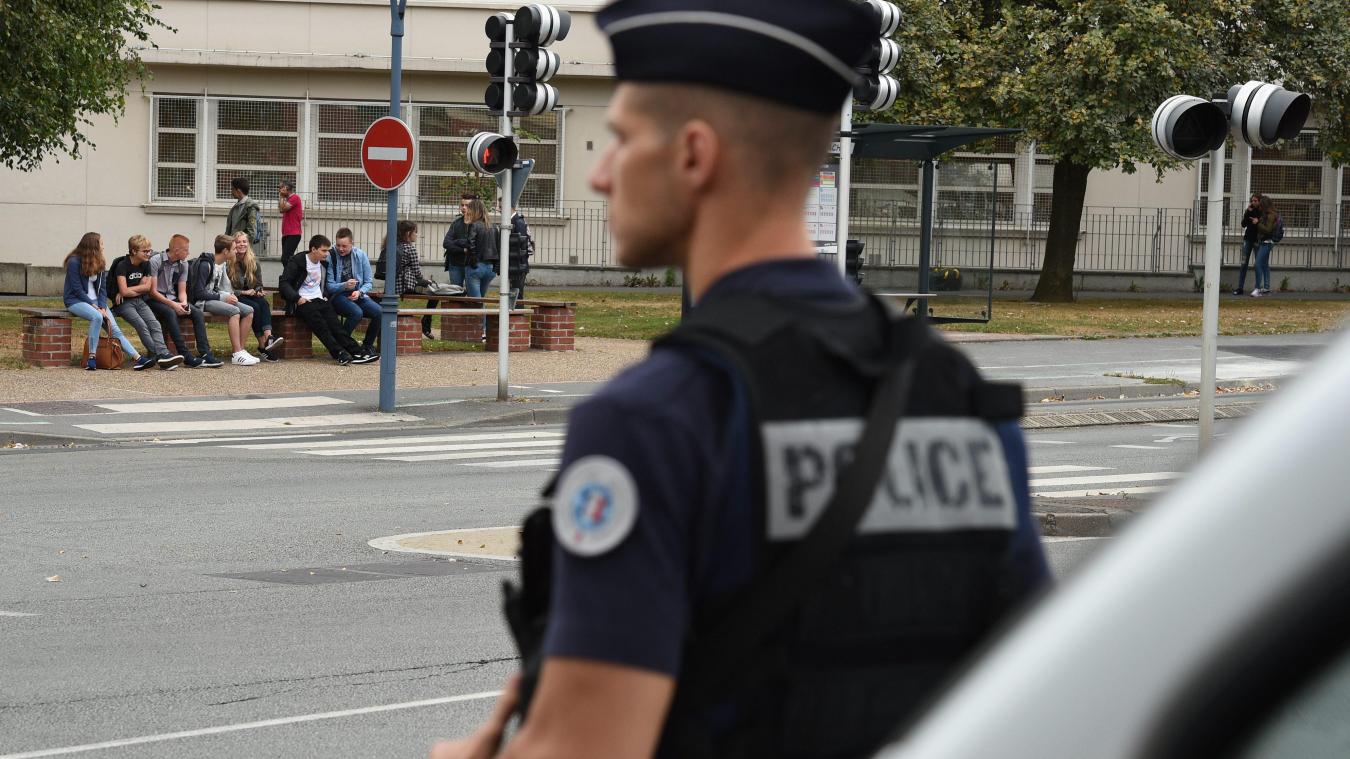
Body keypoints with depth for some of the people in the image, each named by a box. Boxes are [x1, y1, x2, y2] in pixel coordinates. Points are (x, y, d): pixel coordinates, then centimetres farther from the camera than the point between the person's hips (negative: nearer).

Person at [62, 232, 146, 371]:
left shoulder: (98, 264, 10)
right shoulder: (74, 262, -11)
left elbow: (102, 288, 6)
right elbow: (77, 289, -14)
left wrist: (103, 308, -10)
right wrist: (95, 307, -18)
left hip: (94, 300, 6)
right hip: (75, 301, -6)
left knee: (115, 328, -12)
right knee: (96, 317, -36)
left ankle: (137, 359, -21)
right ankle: (91, 358, -32)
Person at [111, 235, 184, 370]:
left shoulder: (146, 264, 10)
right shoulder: (122, 266, -12)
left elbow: (148, 287, 4)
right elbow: (124, 291, -18)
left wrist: (129, 290, -8)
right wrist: (140, 288, -2)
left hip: (139, 301, 6)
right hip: (123, 303, -6)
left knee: (154, 324, -19)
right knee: (141, 325, -28)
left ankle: (164, 354, -35)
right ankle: (159, 356, -34)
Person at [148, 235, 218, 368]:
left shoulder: (183, 264, 7)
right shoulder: (156, 261, -13)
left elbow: (182, 291, 8)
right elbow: (152, 291, -16)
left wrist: (184, 303, -15)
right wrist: (173, 305, -23)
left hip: (172, 299, 6)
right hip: (155, 300, -6)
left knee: (197, 313, -18)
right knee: (170, 313, -36)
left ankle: (205, 354, -23)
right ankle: (186, 356, -39)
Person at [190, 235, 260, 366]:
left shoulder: (222, 264, 12)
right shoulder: (205, 265, -16)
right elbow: (199, 293, -20)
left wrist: (229, 295, -2)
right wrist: (223, 297, -18)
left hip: (216, 299, 9)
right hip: (203, 301, -9)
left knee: (249, 311, -8)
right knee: (234, 311, -31)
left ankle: (239, 350, -9)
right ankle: (237, 354, -32)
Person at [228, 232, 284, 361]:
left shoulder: (253, 262, 10)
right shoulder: (228, 263, -5)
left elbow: (259, 285, 15)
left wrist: (259, 291, -9)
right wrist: (244, 292, -17)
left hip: (251, 295, 4)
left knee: (264, 303, -29)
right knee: (254, 307, -32)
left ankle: (268, 337, -49)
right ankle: (263, 345, -34)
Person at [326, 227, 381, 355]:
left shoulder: (361, 256, 3)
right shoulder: (330, 257, -7)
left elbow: (369, 282, 7)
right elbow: (329, 286, -8)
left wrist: (359, 292, -13)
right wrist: (344, 286, -25)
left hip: (358, 296, 4)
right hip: (337, 296, -4)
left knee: (378, 312, -22)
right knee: (356, 312, -34)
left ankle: (368, 345, 1)